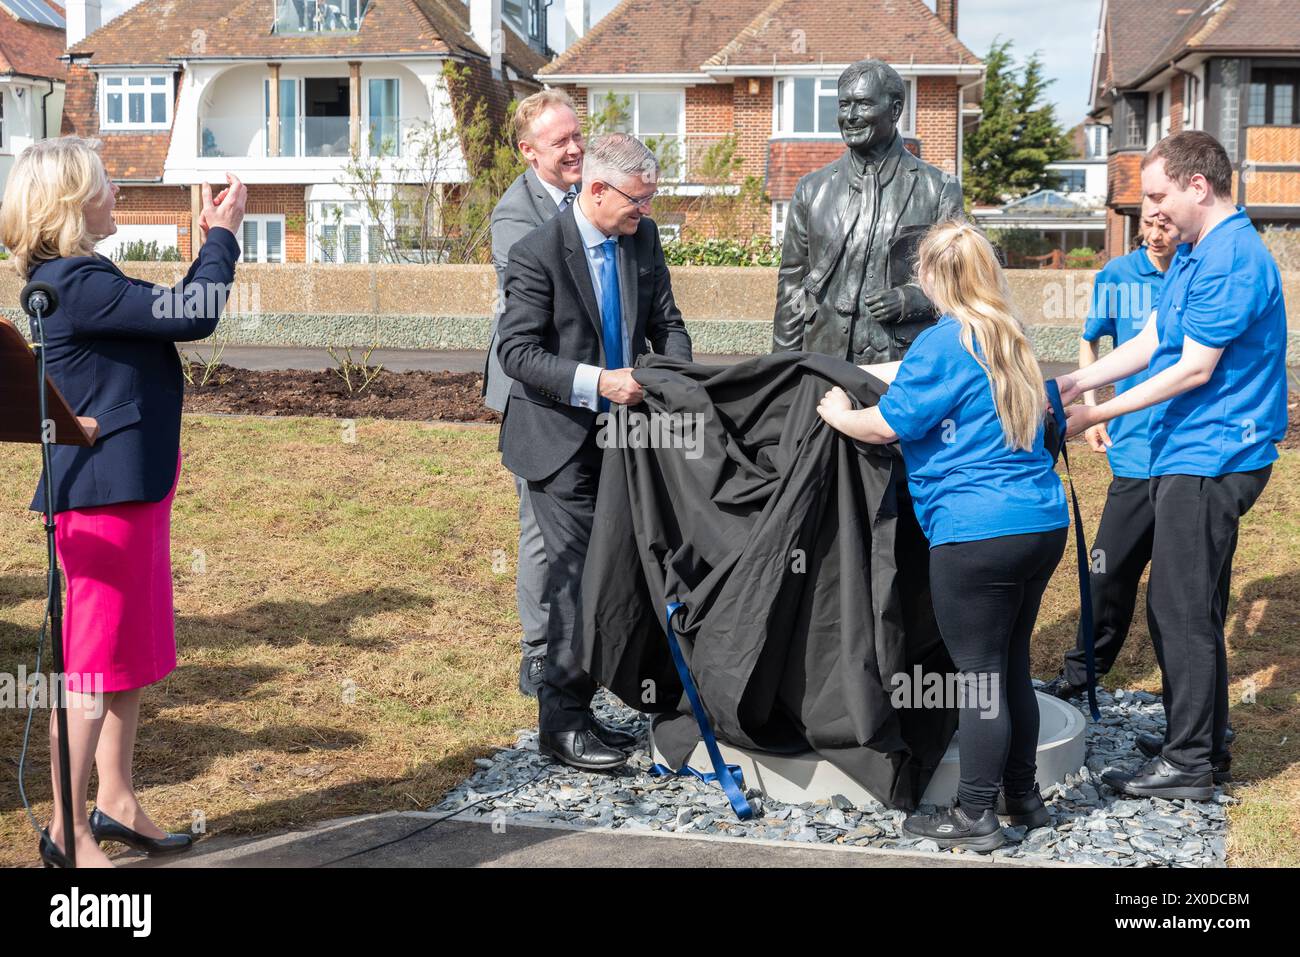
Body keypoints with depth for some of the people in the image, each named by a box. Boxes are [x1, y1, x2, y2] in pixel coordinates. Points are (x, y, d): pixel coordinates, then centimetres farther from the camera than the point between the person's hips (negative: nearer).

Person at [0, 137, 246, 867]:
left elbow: (173, 316, 19)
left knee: (135, 653, 17)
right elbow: (195, 317, -20)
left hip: (134, 484, 11)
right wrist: (224, 236, -9)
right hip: (105, 492, -11)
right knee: (95, 665, -2)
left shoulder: (75, 277, 13)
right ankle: (68, 830, 8)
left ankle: (117, 802, 28)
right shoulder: (76, 283, -20)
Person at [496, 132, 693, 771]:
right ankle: (561, 723, 2)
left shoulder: (644, 238, 4)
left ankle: (579, 710, 26)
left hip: (620, 431, 7)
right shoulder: (538, 252, -15)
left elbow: (666, 323, 13)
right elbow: (516, 350, -18)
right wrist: (598, 382, -27)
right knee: (577, 574, -9)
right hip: (560, 439, -7)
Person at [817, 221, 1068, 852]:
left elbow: (887, 425, -7)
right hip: (1044, 523, 9)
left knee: (979, 675, -1)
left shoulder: (946, 341, -11)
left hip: (978, 534, -9)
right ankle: (1023, 795, 29)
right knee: (1011, 665, 18)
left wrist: (836, 412, 11)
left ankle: (975, 817, 8)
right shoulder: (1008, 339, 16)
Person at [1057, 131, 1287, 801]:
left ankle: (1188, 765, 4)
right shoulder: (1194, 253, 15)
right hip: (1189, 456, 11)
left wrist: (1098, 414, -17)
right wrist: (1072, 384, 5)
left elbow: (1195, 369, -21)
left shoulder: (1231, 257, -18)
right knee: (1193, 607, 17)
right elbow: (1151, 343, 15)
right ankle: (1207, 742, 28)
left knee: (1180, 609, -5)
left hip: (1210, 461, -11)